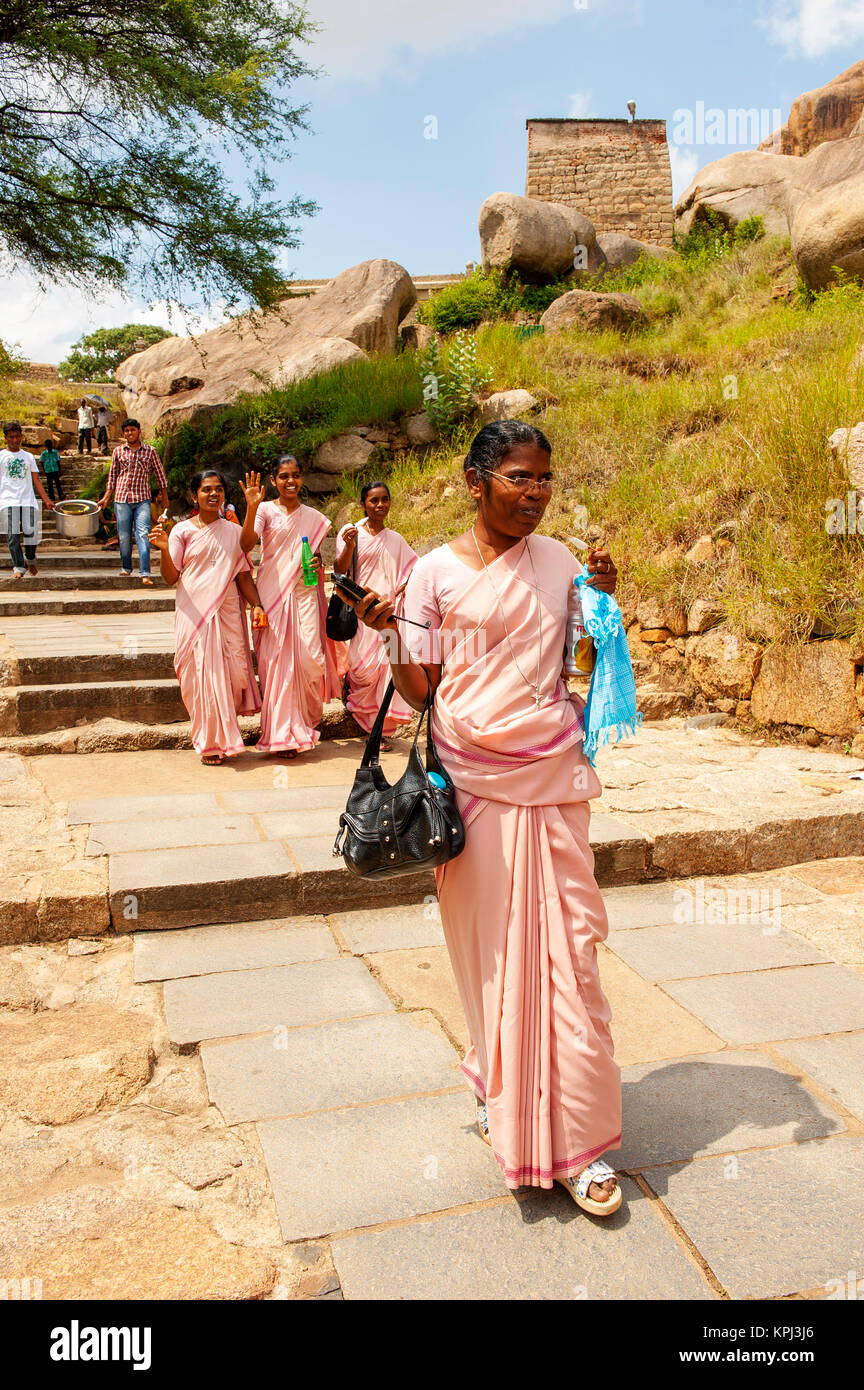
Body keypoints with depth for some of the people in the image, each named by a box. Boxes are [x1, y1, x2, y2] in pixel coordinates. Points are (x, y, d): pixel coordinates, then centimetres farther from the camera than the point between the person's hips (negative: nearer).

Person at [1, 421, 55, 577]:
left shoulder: (28, 457, 18)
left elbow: (36, 480, 17)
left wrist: (46, 500, 10)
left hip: (28, 500, 2)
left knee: (31, 532, -9)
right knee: (13, 536, -8)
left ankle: (30, 559, 16)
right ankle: (18, 567, -6)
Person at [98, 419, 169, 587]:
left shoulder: (150, 451, 7)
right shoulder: (118, 451, 10)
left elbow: (160, 474, 13)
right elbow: (112, 476, 15)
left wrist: (164, 496, 12)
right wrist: (106, 497, 10)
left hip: (142, 499, -2)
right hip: (121, 499, 2)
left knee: (143, 535, -14)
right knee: (123, 536, 4)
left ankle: (145, 574, -18)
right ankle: (126, 567, 24)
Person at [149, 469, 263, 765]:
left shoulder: (233, 531, 12)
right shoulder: (182, 530, 3)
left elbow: (243, 574, 12)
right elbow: (171, 577, -1)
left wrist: (256, 604, -1)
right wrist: (164, 549, -17)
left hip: (228, 613, 2)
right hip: (194, 612, -2)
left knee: (231, 672, -3)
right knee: (202, 674, -4)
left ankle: (224, 739, 16)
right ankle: (211, 744, 8)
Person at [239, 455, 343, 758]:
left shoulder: (313, 517, 14)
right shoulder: (265, 510, 3)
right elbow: (246, 544, -13)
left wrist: (318, 566, 0)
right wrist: (251, 507, -25)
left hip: (304, 593, 2)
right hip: (272, 593, -2)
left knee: (309, 658, -8)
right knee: (276, 661, -5)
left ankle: (305, 722, 16)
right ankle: (283, 734, 3)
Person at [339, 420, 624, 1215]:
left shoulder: (559, 562, 7)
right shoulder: (437, 572, -2)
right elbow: (420, 692, 0)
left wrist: (604, 603, -1)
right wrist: (389, 633, -16)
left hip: (551, 777, 2)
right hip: (472, 780, -1)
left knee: (567, 946, 1)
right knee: (488, 946, 8)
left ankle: (579, 1138, 14)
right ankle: (499, 1087, 34)